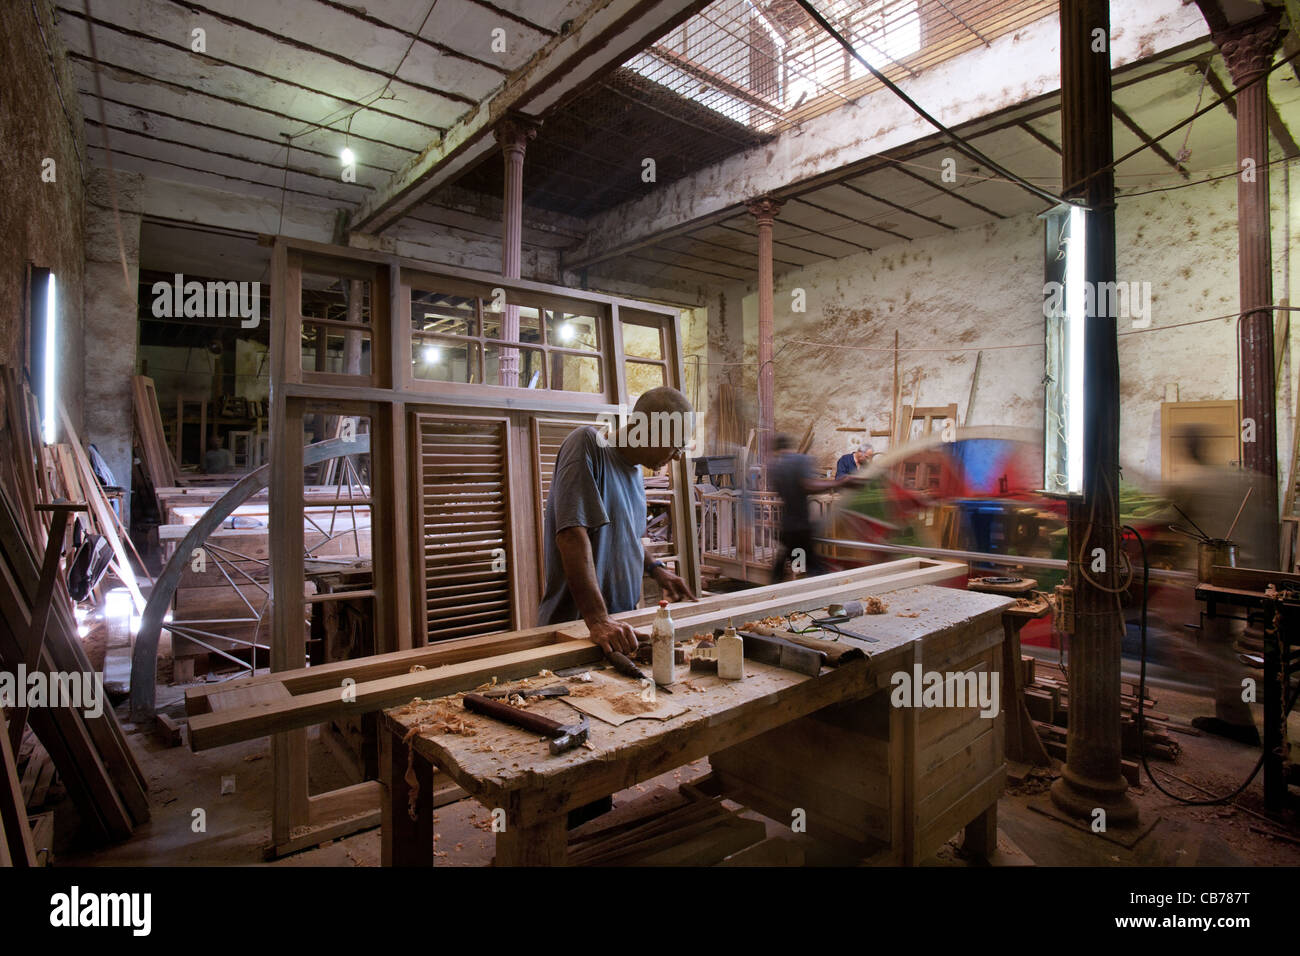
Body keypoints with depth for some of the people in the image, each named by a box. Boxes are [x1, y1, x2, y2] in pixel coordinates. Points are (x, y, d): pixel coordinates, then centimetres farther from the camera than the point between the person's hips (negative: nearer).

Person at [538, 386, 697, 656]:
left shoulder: (634, 470, 11)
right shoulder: (587, 442, -14)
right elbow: (572, 534, -24)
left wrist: (655, 569, 11)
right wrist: (597, 620, -29)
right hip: (573, 622, -7)